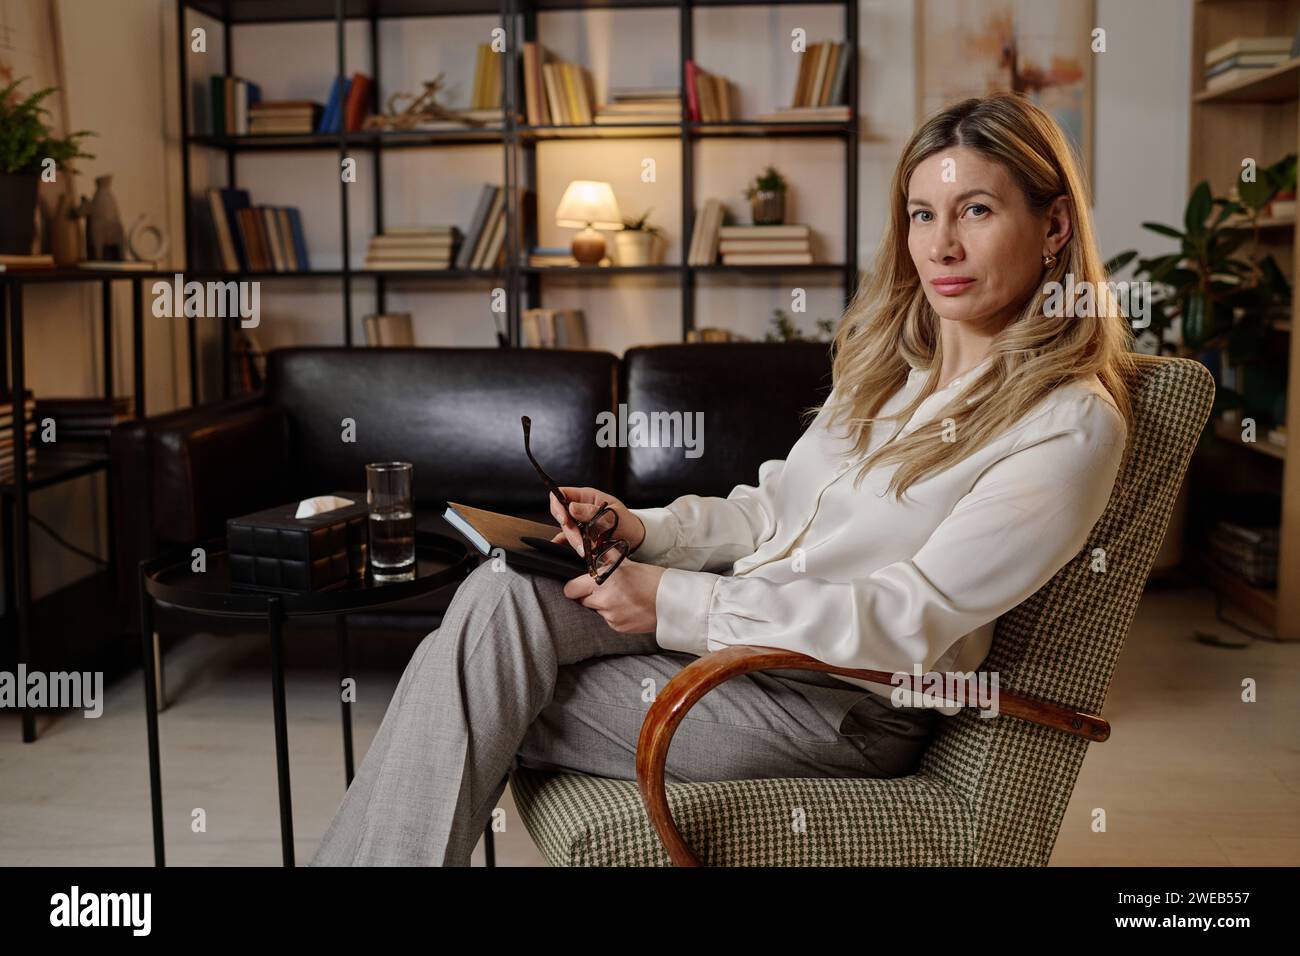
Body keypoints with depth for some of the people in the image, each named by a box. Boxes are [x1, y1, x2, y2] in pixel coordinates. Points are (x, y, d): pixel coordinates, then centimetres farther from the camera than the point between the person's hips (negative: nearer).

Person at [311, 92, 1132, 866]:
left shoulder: (1071, 423, -12)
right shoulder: (896, 359, 12)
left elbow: (912, 620, -19)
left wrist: (677, 601, -21)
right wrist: (645, 530, -2)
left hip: (840, 705, -7)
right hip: (737, 621, 7)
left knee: (484, 712, -16)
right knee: (505, 591, -18)